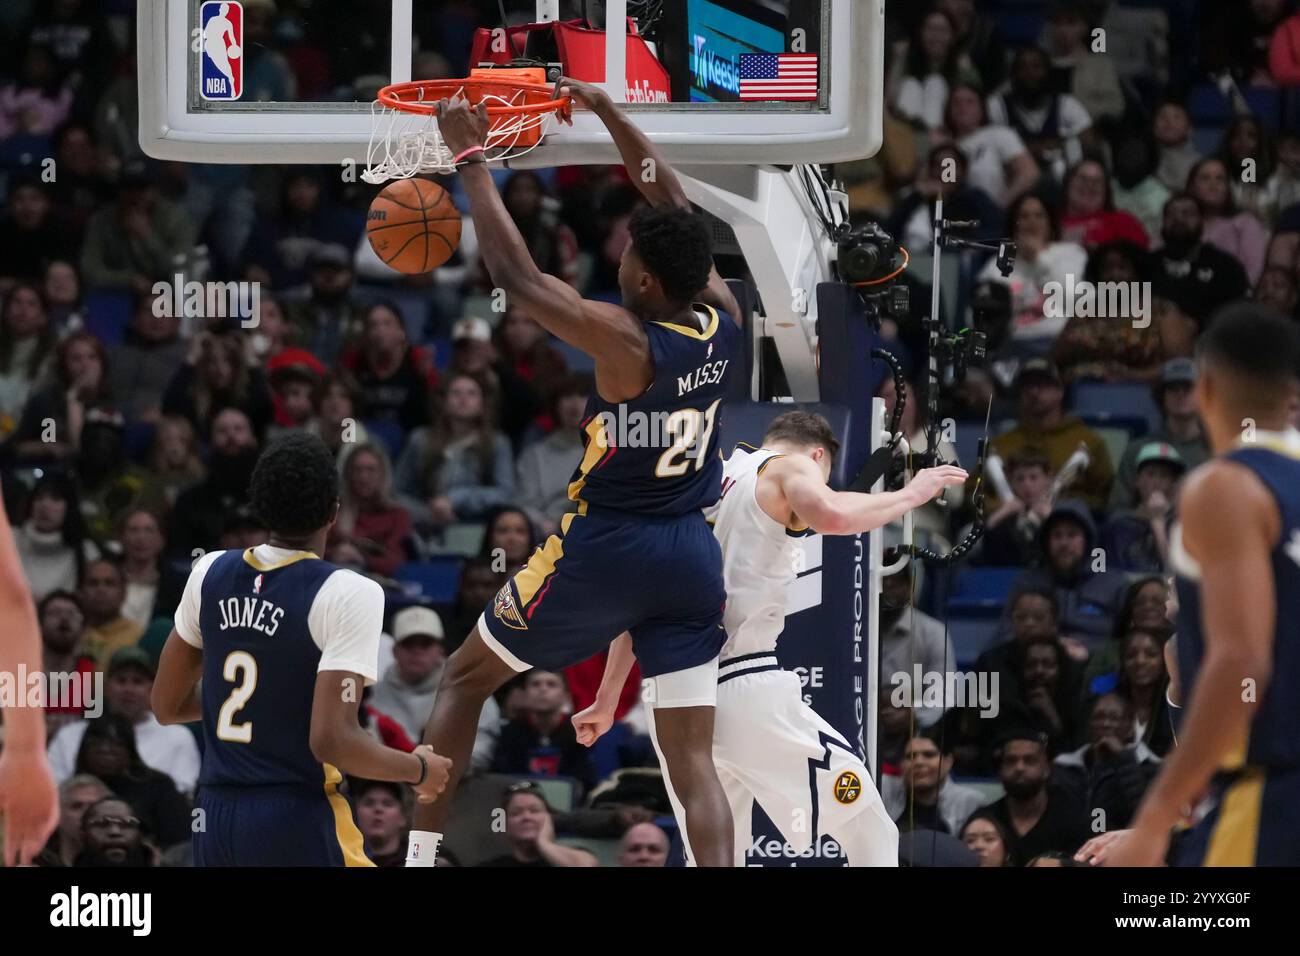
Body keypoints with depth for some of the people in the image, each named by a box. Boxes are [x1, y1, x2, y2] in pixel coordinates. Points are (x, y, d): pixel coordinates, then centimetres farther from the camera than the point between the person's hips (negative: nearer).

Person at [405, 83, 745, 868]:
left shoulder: (627, 343, -21)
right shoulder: (724, 322, -4)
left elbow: (516, 276, -17)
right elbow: (674, 207, 9)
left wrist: (473, 158, -10)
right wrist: (605, 109, 16)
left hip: (602, 549, -5)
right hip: (692, 555, 5)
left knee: (465, 679, 17)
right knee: (693, 760, 3)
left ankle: (421, 857, 17)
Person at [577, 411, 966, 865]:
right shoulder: (794, 467, 3)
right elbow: (832, 515, -21)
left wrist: (606, 700, 26)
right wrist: (913, 493, -6)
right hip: (747, 689, -7)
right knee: (867, 826, 5)